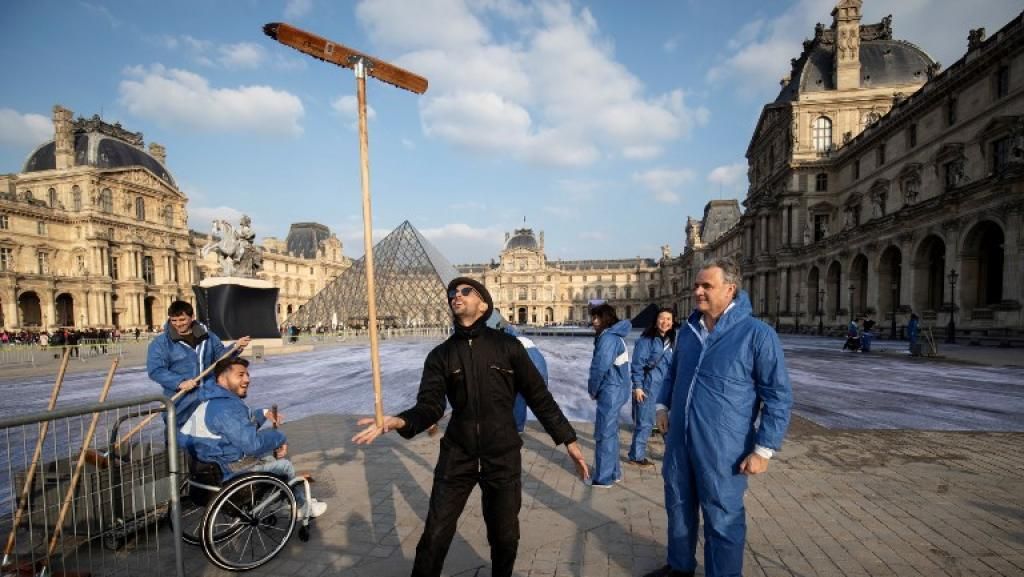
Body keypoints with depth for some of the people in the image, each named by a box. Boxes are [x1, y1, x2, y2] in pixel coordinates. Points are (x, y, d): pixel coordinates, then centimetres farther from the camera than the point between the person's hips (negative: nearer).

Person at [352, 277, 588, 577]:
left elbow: (539, 396, 0)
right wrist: (399, 421, -29)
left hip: (503, 457, -1)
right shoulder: (440, 355, 0)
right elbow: (430, 406, -9)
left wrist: (568, 439, 1)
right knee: (435, 537, 8)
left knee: (505, 537, 15)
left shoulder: (508, 346, -4)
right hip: (457, 456, 1)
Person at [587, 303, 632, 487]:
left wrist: (592, 389, -7)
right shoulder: (615, 335, 13)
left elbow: (600, 367, -22)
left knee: (604, 434, 0)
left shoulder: (608, 338, -18)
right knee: (611, 432, 18)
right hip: (616, 390, 10)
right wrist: (596, 389, 9)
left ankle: (603, 478, 10)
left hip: (610, 392, -10)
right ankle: (613, 472, 29)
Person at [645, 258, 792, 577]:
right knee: (678, 507, 21)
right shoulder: (688, 329, 6)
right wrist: (663, 406, 10)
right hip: (679, 440, 6)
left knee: (722, 520, 10)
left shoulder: (757, 334, -13)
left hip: (722, 449, -6)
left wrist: (763, 449, -13)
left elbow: (778, 396, -12)